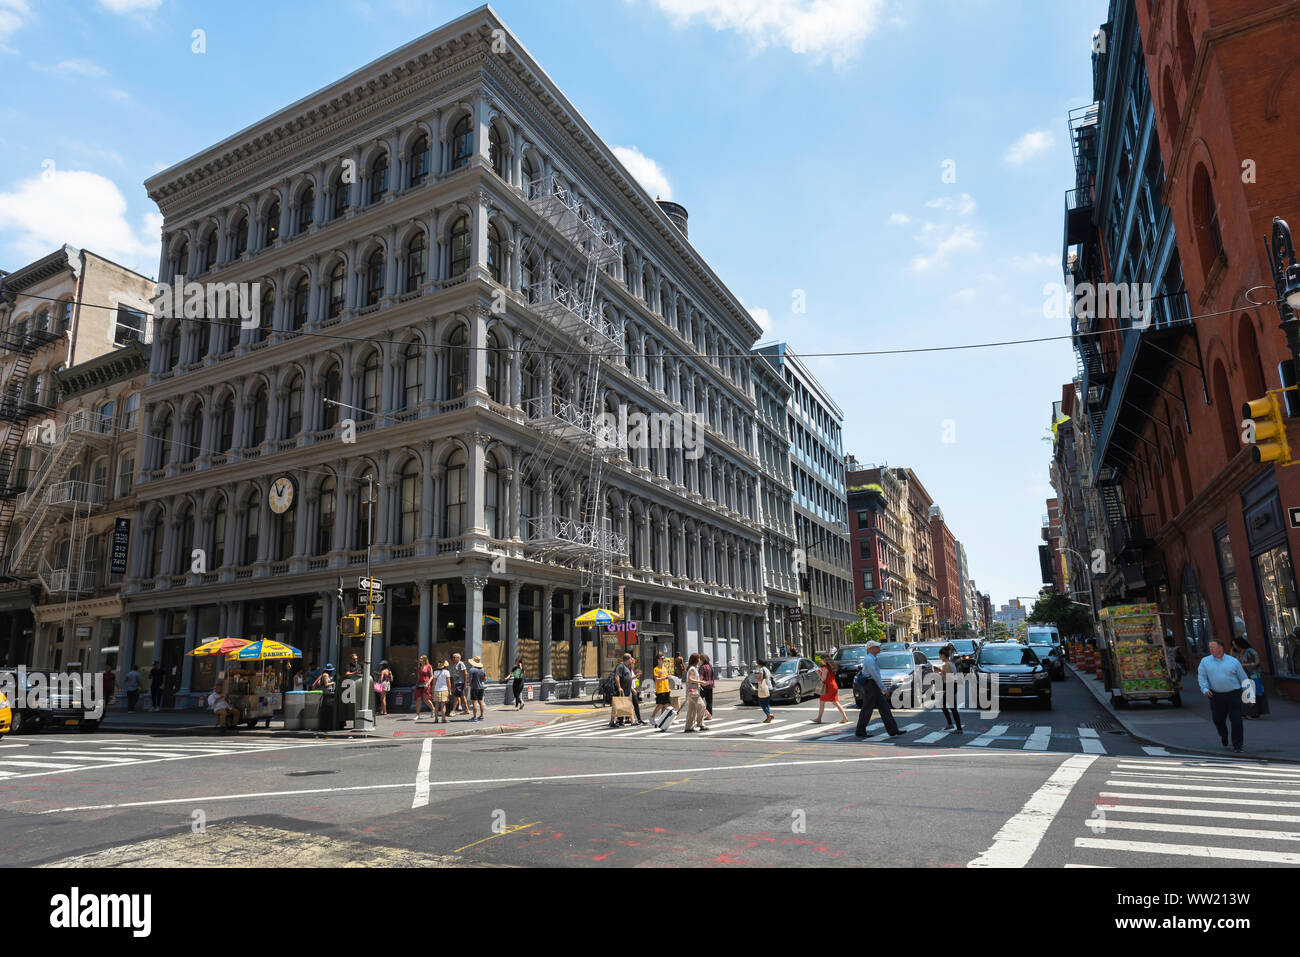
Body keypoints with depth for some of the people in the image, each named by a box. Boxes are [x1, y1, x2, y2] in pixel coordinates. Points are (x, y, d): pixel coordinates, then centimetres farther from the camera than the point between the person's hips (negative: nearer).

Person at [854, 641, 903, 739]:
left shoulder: (871, 658, 17)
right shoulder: (869, 659, -16)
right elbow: (875, 675, -21)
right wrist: (884, 689, -19)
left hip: (875, 686, 10)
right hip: (871, 685, -10)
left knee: (884, 708, 6)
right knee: (867, 709, -3)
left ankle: (893, 730, 6)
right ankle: (860, 732, 5)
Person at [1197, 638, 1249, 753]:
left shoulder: (1233, 661, 5)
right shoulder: (1205, 661, 7)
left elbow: (1243, 678, 10)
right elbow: (1201, 676, 2)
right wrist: (1205, 689, -14)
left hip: (1233, 694, -1)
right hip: (1216, 696, 1)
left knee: (1236, 720, -5)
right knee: (1218, 720, 6)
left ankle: (1237, 746, 4)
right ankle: (1225, 742, 33)